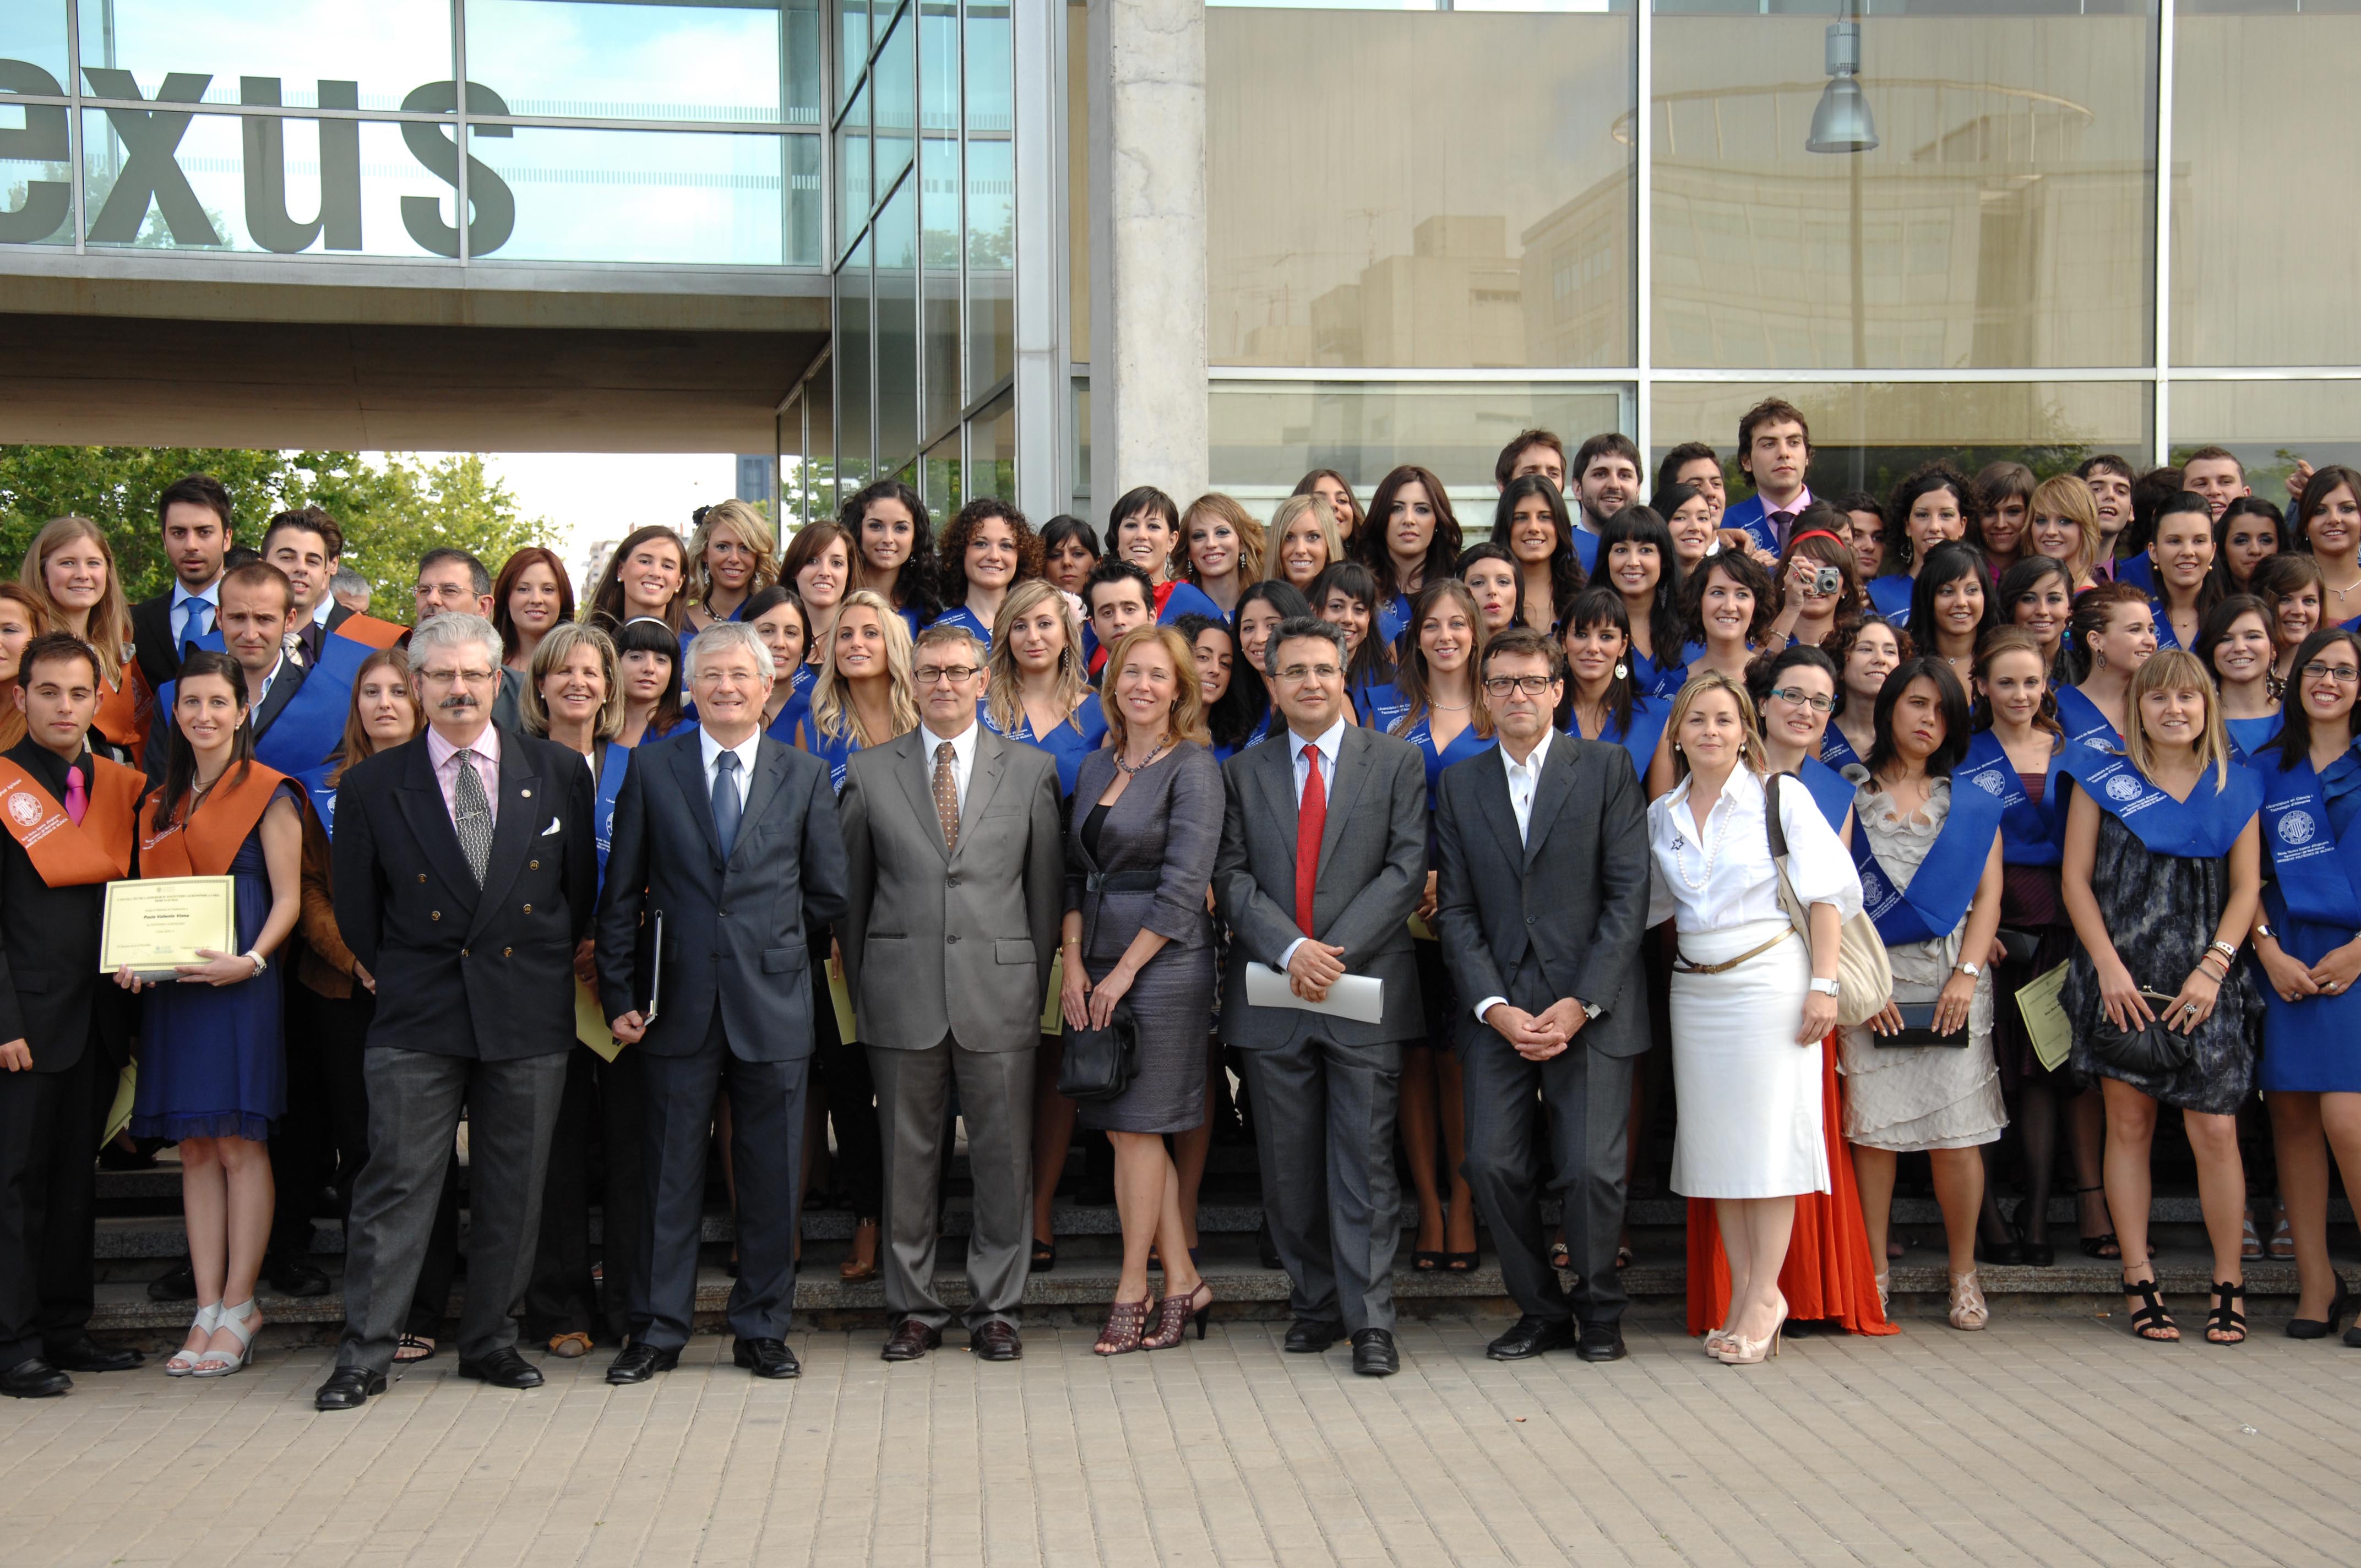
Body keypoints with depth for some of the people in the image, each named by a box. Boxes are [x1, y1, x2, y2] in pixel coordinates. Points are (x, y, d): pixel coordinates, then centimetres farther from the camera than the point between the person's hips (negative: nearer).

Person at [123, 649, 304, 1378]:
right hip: (173, 987, 6)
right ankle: (208, 1311, 8)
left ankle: (238, 1311, 0)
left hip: (239, 984, -6)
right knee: (196, 1151, 5)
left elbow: (288, 899, -5)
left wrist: (249, 960, -20)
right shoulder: (161, 804, 17)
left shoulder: (267, 793, -1)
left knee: (240, 1146, -5)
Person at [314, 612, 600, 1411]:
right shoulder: (372, 787, 2)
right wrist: (401, 979, 7)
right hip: (416, 1020, -1)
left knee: (513, 1190, 7)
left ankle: (490, 1340, 20)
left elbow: (582, 887, 11)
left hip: (529, 1015, 1)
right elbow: (356, 909, 8)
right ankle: (364, 1352, 5)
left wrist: (544, 965, 11)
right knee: (396, 1184, -2)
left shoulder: (558, 772, 4)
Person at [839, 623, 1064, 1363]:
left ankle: (996, 1308, 15)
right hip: (902, 996, 0)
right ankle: (915, 1308, 17)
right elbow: (851, 891, 10)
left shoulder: (1031, 770, 6)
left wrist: (1036, 987, 4)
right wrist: (861, 990, 7)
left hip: (998, 992, 0)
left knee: (1004, 1156, 3)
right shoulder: (869, 772, 7)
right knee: (907, 1157, 6)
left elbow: (1048, 887, 8)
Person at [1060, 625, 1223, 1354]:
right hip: (1099, 965, 7)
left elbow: (1184, 885, -14)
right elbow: (1076, 871, 13)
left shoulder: (1193, 767, -8)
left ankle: (1133, 1292, 8)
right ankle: (1182, 1281, 18)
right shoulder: (1096, 767, 13)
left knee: (1137, 1125, -3)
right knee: (1123, 1127, 7)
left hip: (1163, 963, -7)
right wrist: (1074, 963, 1)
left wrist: (1123, 972, -13)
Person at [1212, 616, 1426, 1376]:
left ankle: (1371, 1322, 1)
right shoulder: (1244, 772, 12)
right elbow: (1233, 878, 4)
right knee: (1289, 1165, 7)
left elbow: (1406, 869, -3)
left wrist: (1336, 952, -12)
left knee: (1365, 1161, -3)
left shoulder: (1396, 761, 5)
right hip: (1272, 995, 3)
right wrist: (1291, 950, -12)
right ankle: (1315, 1304, 19)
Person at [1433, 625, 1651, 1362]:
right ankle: (1541, 1312, 16)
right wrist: (1495, 1008, -6)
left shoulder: (1606, 769, 4)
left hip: (1591, 1010, -2)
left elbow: (1629, 895, -2)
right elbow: (1455, 909, 7)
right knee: (1494, 1167, -3)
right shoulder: (1459, 785, 11)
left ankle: (1600, 1312, 17)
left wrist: (1581, 1005, -10)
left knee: (1592, 1170, -6)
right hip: (1499, 1011, 3)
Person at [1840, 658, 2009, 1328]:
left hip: (1950, 980, 1)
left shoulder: (1972, 802, 14)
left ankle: (1964, 1274, 10)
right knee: (1871, 1129, -2)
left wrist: (1968, 973, -6)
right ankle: (1874, 1273, 7)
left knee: (1956, 1134, -3)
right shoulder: (1851, 798, 9)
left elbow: (1987, 895, 8)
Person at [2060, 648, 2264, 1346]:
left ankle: (2228, 1286, 7)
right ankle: (2139, 1283, 9)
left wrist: (2213, 968, -6)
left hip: (2204, 982, 1)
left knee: (2215, 1131, -5)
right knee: (2129, 1125, 2)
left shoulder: (2235, 787, 10)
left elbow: (2246, 888, 6)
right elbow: (2076, 878, 3)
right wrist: (2109, 967, -7)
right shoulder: (2103, 776, 6)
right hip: (2121, 977, 0)